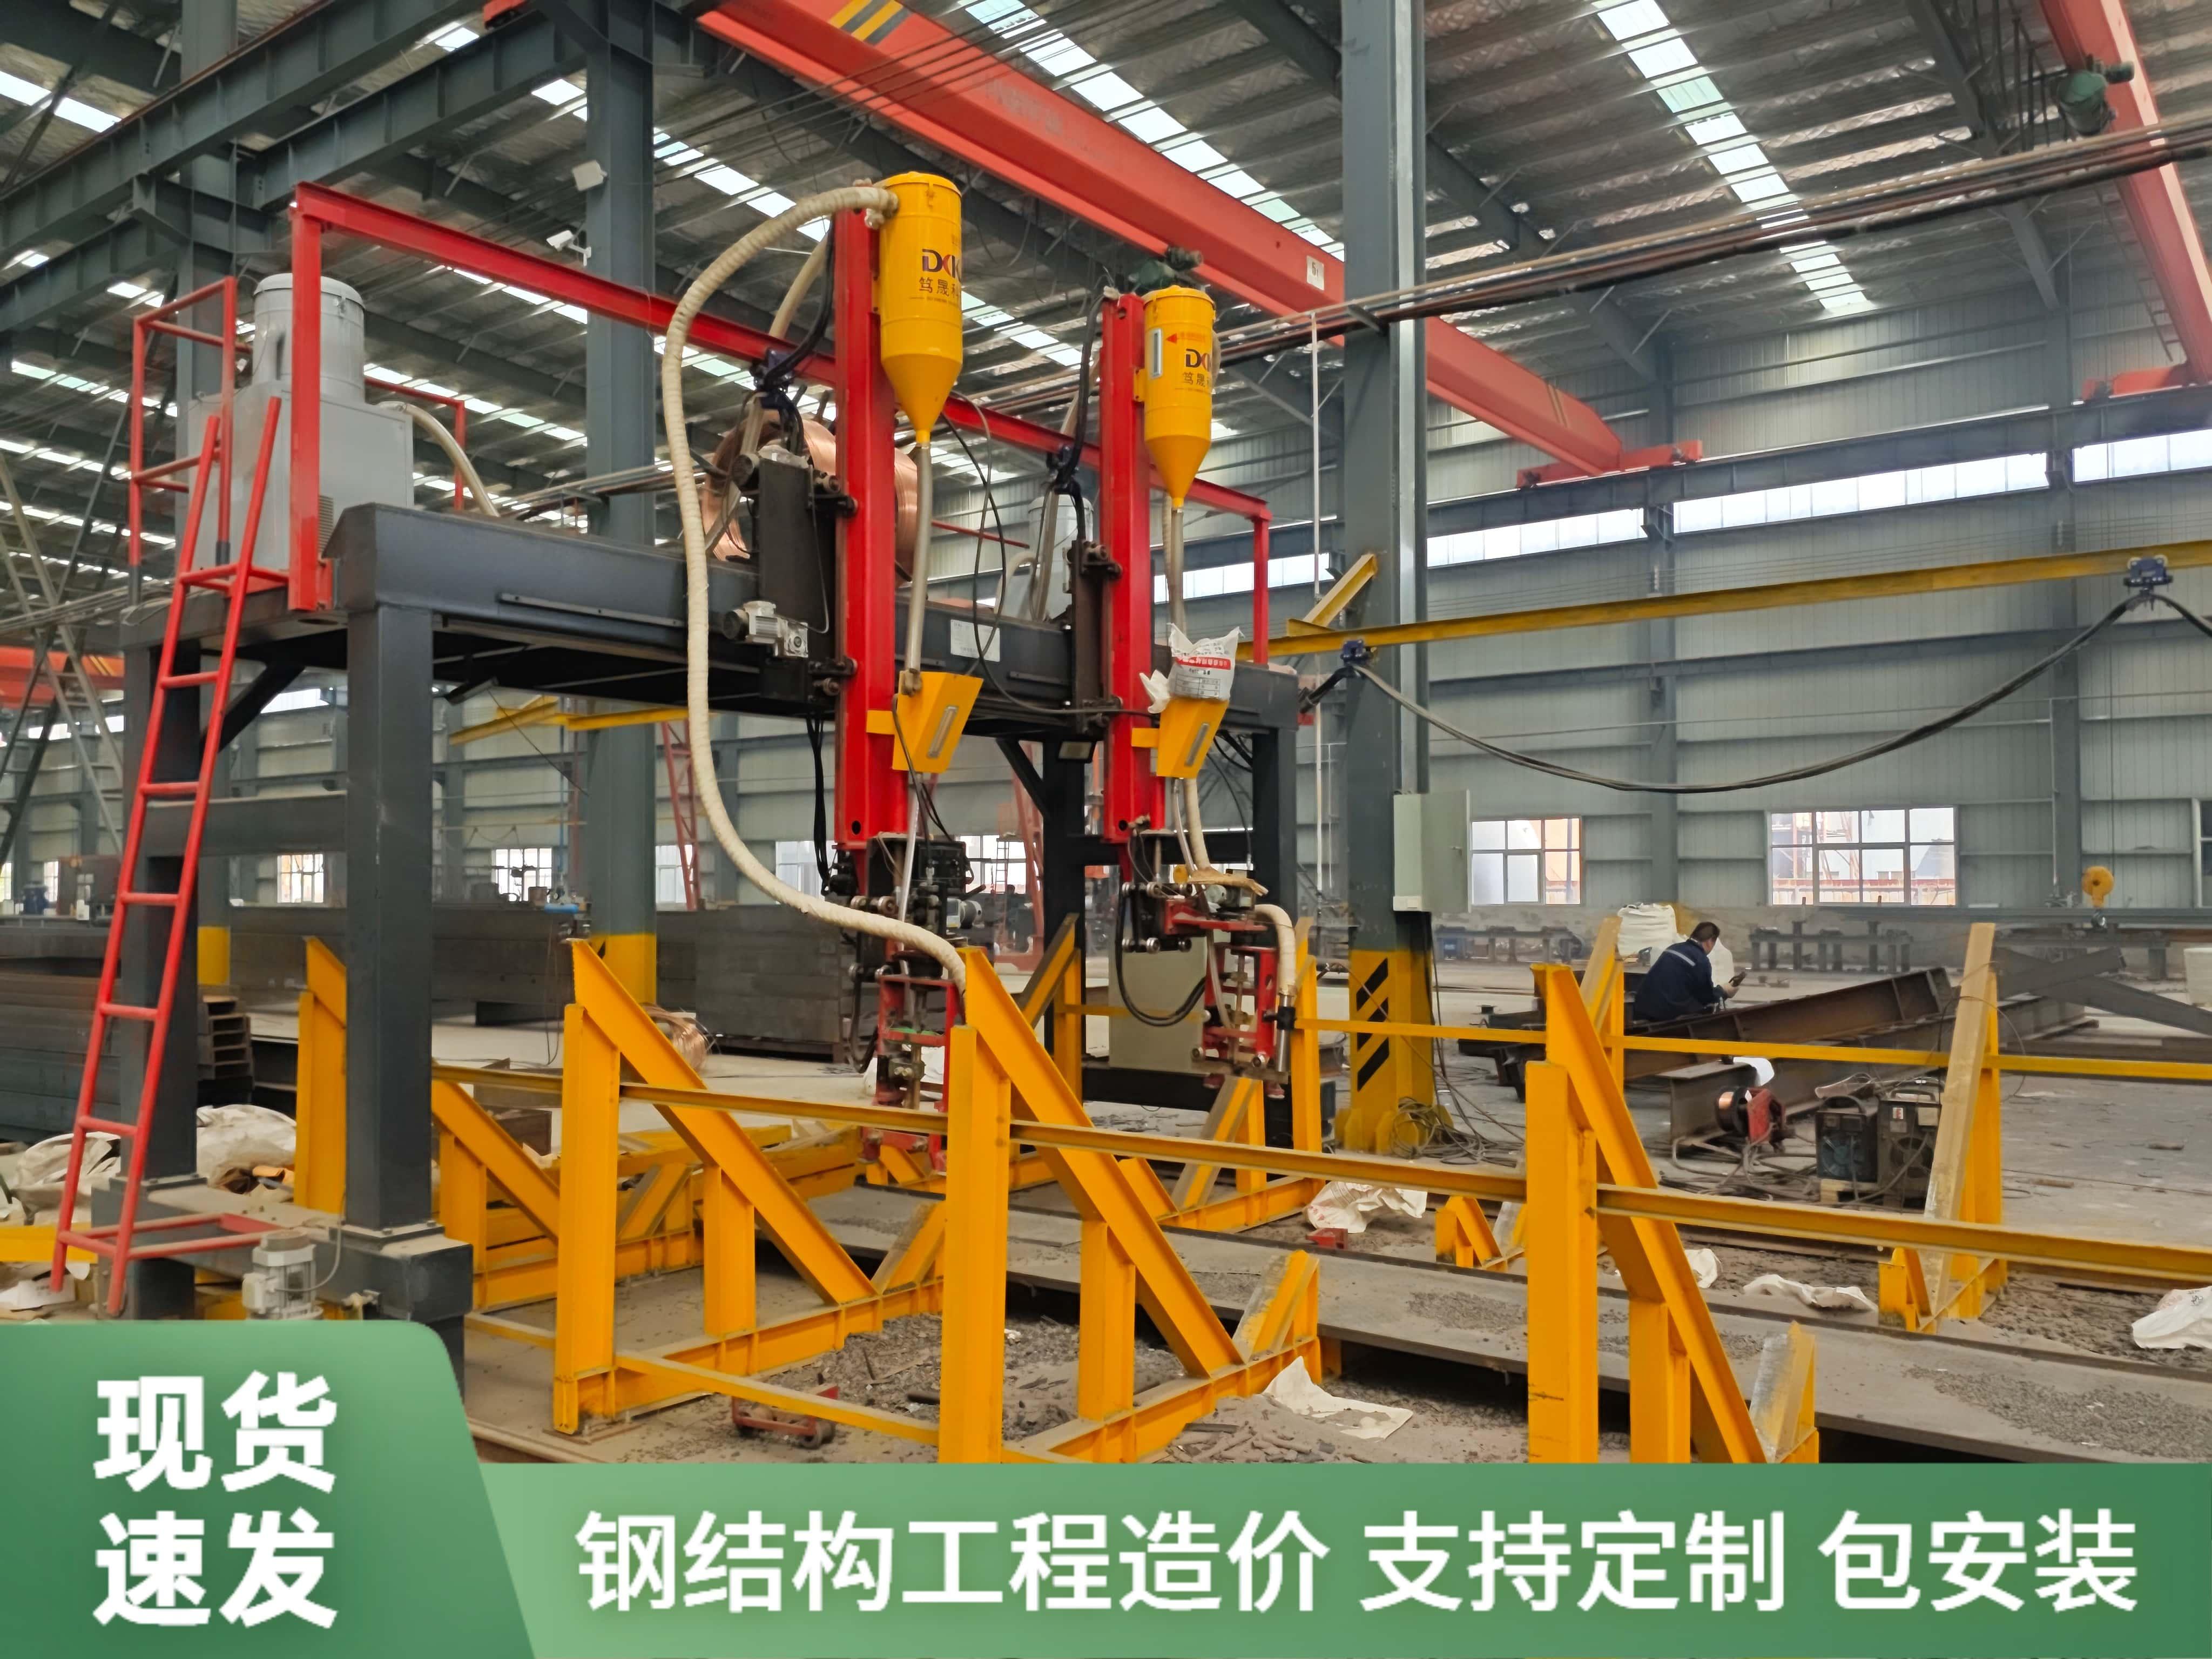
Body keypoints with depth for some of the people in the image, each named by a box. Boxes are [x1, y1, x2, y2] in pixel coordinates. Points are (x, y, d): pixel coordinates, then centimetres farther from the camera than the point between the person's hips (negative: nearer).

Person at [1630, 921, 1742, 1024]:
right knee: (1715, 1005, 8)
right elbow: (1707, 997, 5)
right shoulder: (1701, 960, -7)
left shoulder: (1673, 948, 14)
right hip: (1669, 1014, -7)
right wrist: (1724, 992, 24)